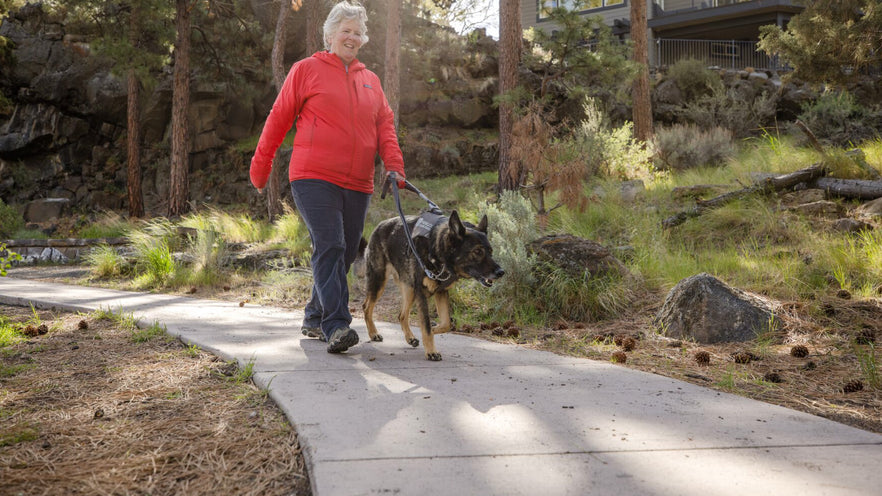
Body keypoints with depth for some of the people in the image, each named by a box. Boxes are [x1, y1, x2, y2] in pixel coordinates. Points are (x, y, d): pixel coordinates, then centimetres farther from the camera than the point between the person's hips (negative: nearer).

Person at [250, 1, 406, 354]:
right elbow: (279, 119, 6)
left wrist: (393, 165, -3)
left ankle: (314, 318, 23)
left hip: (357, 185, 5)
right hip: (314, 178, -5)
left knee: (345, 254, 7)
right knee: (329, 248, -17)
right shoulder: (307, 70, 5)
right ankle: (336, 326, -21)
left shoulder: (371, 80, 19)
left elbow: (384, 126, 14)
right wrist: (260, 166, 6)